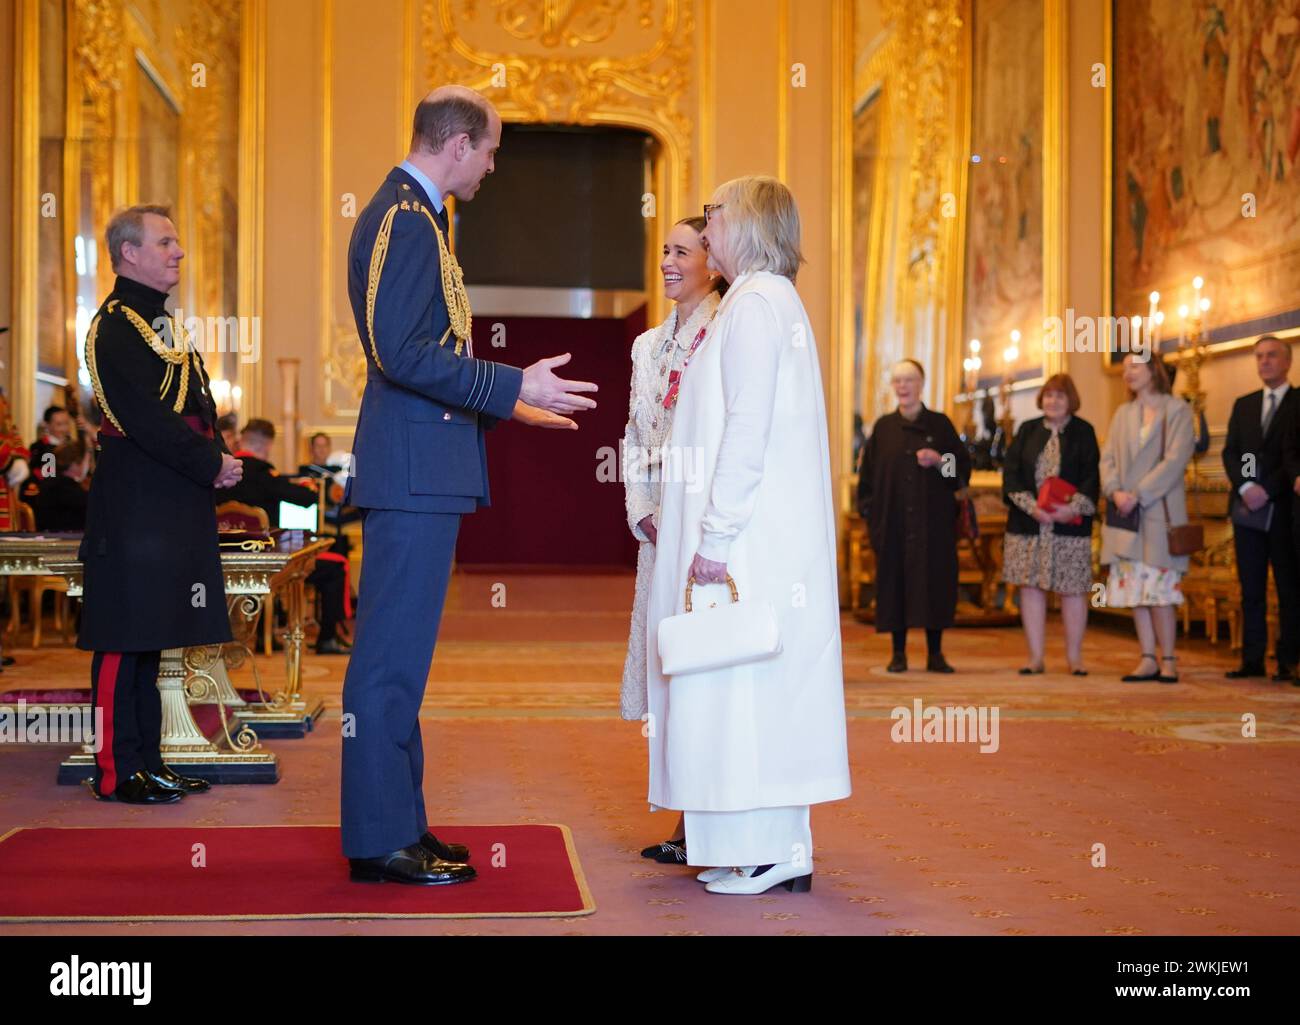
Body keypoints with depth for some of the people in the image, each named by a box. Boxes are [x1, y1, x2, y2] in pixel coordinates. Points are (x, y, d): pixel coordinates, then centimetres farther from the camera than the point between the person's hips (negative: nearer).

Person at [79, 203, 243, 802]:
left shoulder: (161, 323, 21)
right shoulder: (115, 325, -9)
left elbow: (197, 410, 21)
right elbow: (145, 419, -18)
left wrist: (215, 459, 3)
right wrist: (212, 464, -14)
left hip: (176, 504, 9)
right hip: (136, 508, -9)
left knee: (152, 635, 12)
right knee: (125, 637, -5)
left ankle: (147, 761, 18)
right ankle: (116, 771, 0)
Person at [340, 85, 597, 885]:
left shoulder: (412, 216, 20)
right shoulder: (404, 218, -12)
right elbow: (399, 352, -21)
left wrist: (509, 403, 24)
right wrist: (513, 386, -19)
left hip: (422, 469, 11)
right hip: (412, 471, -11)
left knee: (398, 653, 13)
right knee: (394, 655, -6)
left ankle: (396, 824, 20)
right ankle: (381, 840, 0)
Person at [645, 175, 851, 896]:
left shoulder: (753, 303, -11)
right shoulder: (775, 301, 20)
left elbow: (746, 429, -19)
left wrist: (716, 533, -20)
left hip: (748, 537, -10)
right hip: (765, 533, 10)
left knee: (738, 680, -7)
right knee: (763, 685, 10)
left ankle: (772, 852, -4)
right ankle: (775, 846, 15)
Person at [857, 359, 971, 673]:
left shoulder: (940, 424, 6)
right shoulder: (883, 427, 10)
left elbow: (963, 464, 5)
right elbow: (868, 471, 10)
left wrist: (939, 460, -13)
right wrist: (869, 509, 0)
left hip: (933, 519, -1)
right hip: (893, 520, 1)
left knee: (935, 578, -1)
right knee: (895, 577, 0)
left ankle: (935, 654, 7)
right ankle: (898, 653, 7)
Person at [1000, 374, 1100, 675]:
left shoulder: (1083, 432, 4)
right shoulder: (1027, 430, 11)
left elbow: (1091, 477, -3)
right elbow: (1010, 471, 2)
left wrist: (1074, 506, -18)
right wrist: (1030, 506, -12)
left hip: (1070, 524, -2)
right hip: (1028, 523, 2)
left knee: (1072, 590, 0)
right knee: (1031, 587, 3)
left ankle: (1074, 658, 11)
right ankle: (1035, 656, 10)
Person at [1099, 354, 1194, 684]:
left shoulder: (1177, 410, 0)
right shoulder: (1122, 414, 16)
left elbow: (1175, 460, -9)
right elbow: (1108, 458, 10)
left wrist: (1138, 495, -15)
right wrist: (1115, 491, -9)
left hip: (1159, 511, -5)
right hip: (1124, 511, 5)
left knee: (1158, 587, -8)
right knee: (1135, 588, 3)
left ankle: (1168, 660, 0)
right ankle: (1148, 659, 8)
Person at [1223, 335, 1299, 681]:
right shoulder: (1243, 405, 16)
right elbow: (1230, 452, 9)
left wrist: (1267, 490, -15)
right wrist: (1244, 488, -8)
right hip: (1247, 509, 5)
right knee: (1250, 589, 4)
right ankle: (1252, 659, 7)